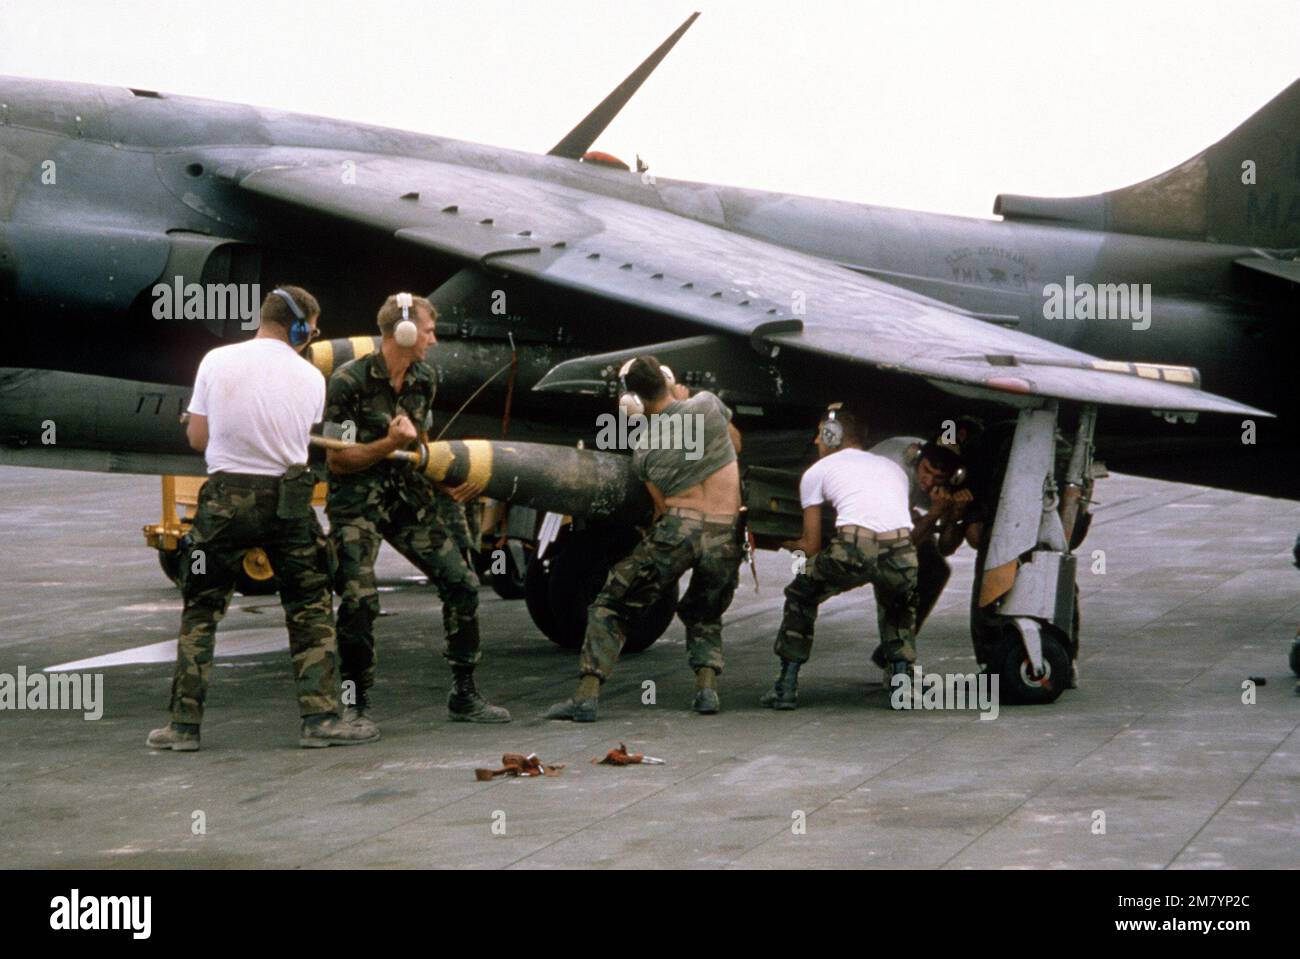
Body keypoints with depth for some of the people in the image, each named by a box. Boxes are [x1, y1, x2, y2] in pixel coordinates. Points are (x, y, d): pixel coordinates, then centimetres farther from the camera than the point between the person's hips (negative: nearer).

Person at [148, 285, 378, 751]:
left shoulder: (217, 361, -2)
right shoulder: (310, 377, 0)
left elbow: (197, 438, 3)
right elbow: (303, 440, 7)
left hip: (225, 498, 0)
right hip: (287, 499, 0)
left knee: (200, 612, 10)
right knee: (311, 610, 11)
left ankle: (184, 724, 11)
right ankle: (321, 717, 7)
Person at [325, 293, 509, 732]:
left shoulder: (423, 379, 8)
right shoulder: (349, 381, -14)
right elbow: (337, 461, -13)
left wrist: (447, 484, 13)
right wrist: (389, 444, -24)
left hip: (408, 497, 6)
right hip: (357, 502, -6)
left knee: (461, 584, 1)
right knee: (359, 600, -17)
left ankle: (464, 696, 12)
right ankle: (355, 704, 0)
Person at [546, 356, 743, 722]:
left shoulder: (643, 451, 6)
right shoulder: (707, 404, 5)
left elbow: (662, 506, 9)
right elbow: (735, 441, 26)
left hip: (676, 527, -2)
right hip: (724, 534, 2)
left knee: (610, 608, 10)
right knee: (704, 616, 27)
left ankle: (586, 696, -1)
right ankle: (707, 687, 4)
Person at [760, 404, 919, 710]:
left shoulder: (816, 472, 23)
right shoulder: (892, 467, 34)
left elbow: (811, 546, 24)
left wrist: (790, 545, 49)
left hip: (853, 547, -3)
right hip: (901, 549, 3)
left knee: (800, 596, 26)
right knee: (898, 606, 36)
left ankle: (787, 685, 21)